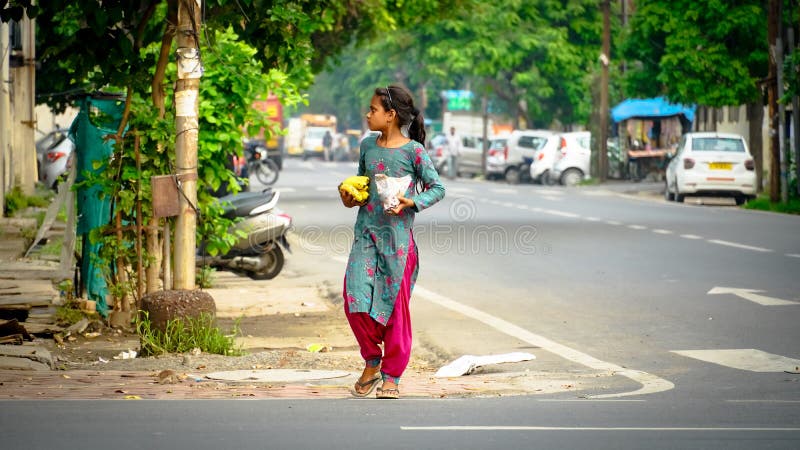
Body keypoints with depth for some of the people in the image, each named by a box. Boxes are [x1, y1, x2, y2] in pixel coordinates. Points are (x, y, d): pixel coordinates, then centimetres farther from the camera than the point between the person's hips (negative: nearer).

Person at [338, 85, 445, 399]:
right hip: (366, 232, 4)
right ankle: (372, 362, 14)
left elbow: (437, 188, -3)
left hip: (398, 235, -4)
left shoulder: (413, 150, -6)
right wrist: (350, 198, 1)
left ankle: (392, 376, 12)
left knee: (394, 304, 2)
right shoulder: (367, 146, 9)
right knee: (356, 298, -7)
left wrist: (412, 202, -19)